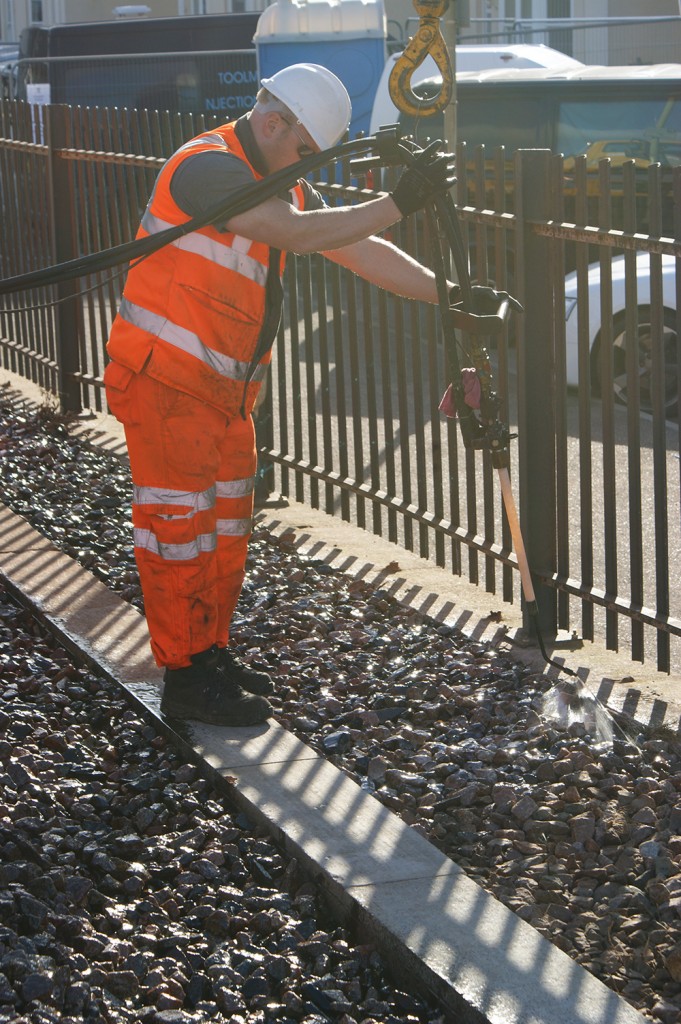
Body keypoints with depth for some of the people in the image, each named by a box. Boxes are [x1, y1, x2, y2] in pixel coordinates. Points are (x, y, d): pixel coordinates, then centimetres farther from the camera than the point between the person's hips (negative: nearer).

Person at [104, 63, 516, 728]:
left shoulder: (280, 185, 10)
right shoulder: (208, 167, -20)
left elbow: (357, 250, 9)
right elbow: (299, 234, -30)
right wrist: (399, 203, -31)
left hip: (224, 386, 10)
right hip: (163, 379, -10)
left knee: (227, 523, 16)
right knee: (180, 526, -4)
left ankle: (211, 653, 28)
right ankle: (184, 678, 4)